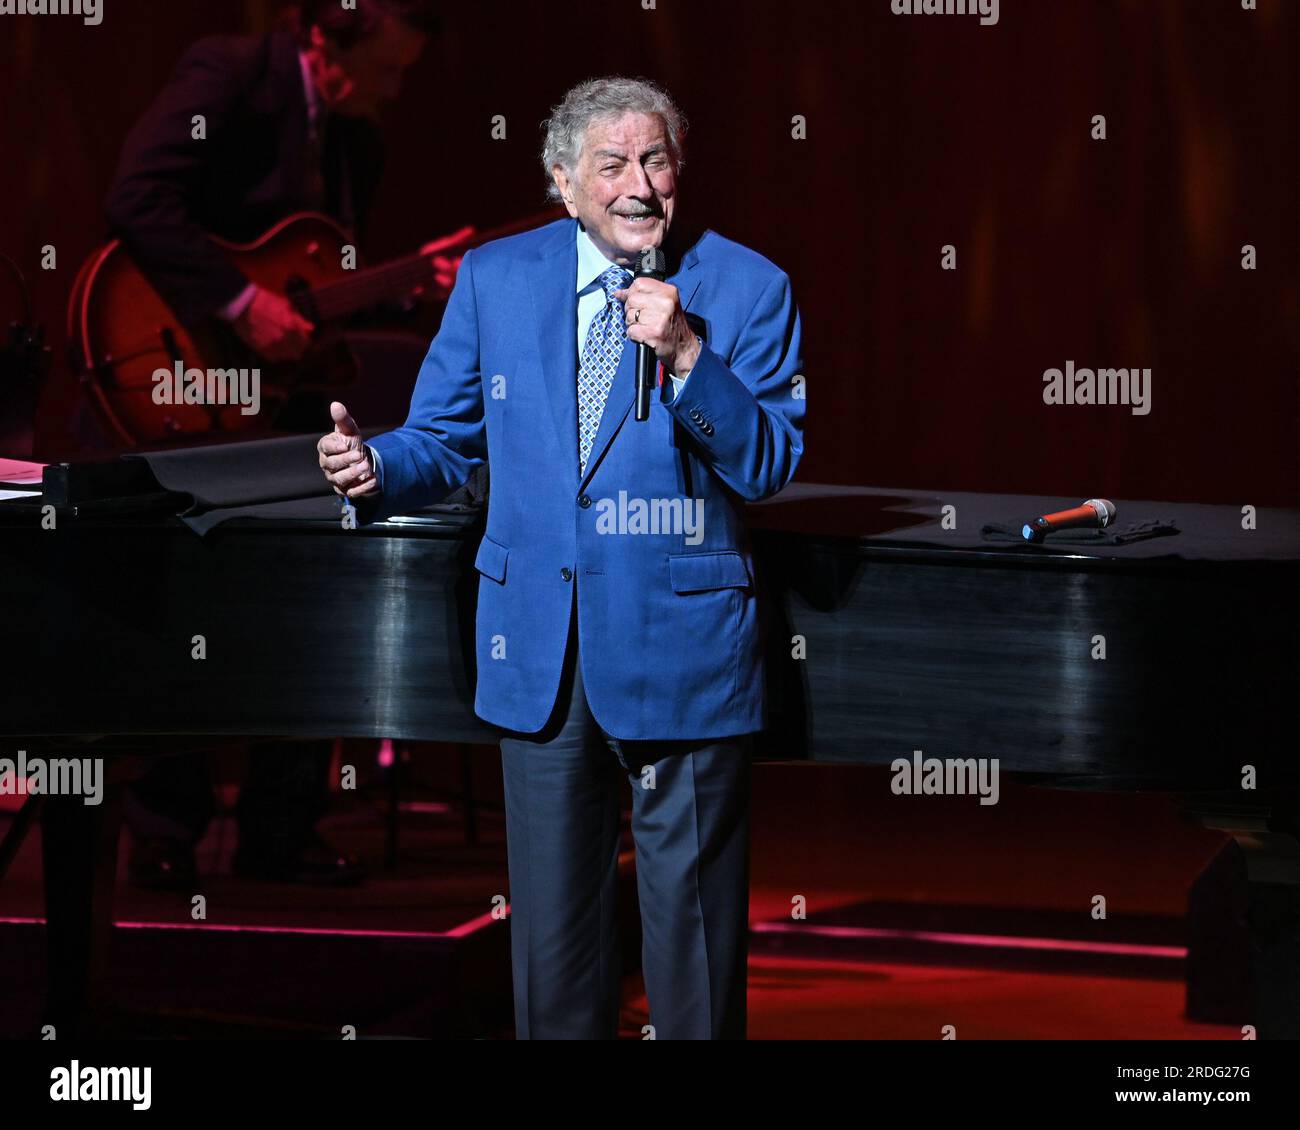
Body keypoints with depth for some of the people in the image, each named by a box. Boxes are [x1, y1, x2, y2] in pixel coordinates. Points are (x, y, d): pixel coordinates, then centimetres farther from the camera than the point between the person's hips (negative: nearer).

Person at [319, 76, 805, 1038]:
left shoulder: (747, 289, -4)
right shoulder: (495, 279, 4)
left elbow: (771, 468, -9)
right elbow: (444, 442, 8)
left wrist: (688, 357, -22)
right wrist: (375, 469, -14)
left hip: (681, 647, -3)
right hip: (538, 649, 3)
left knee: (692, 914, 5)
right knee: (553, 916, 12)